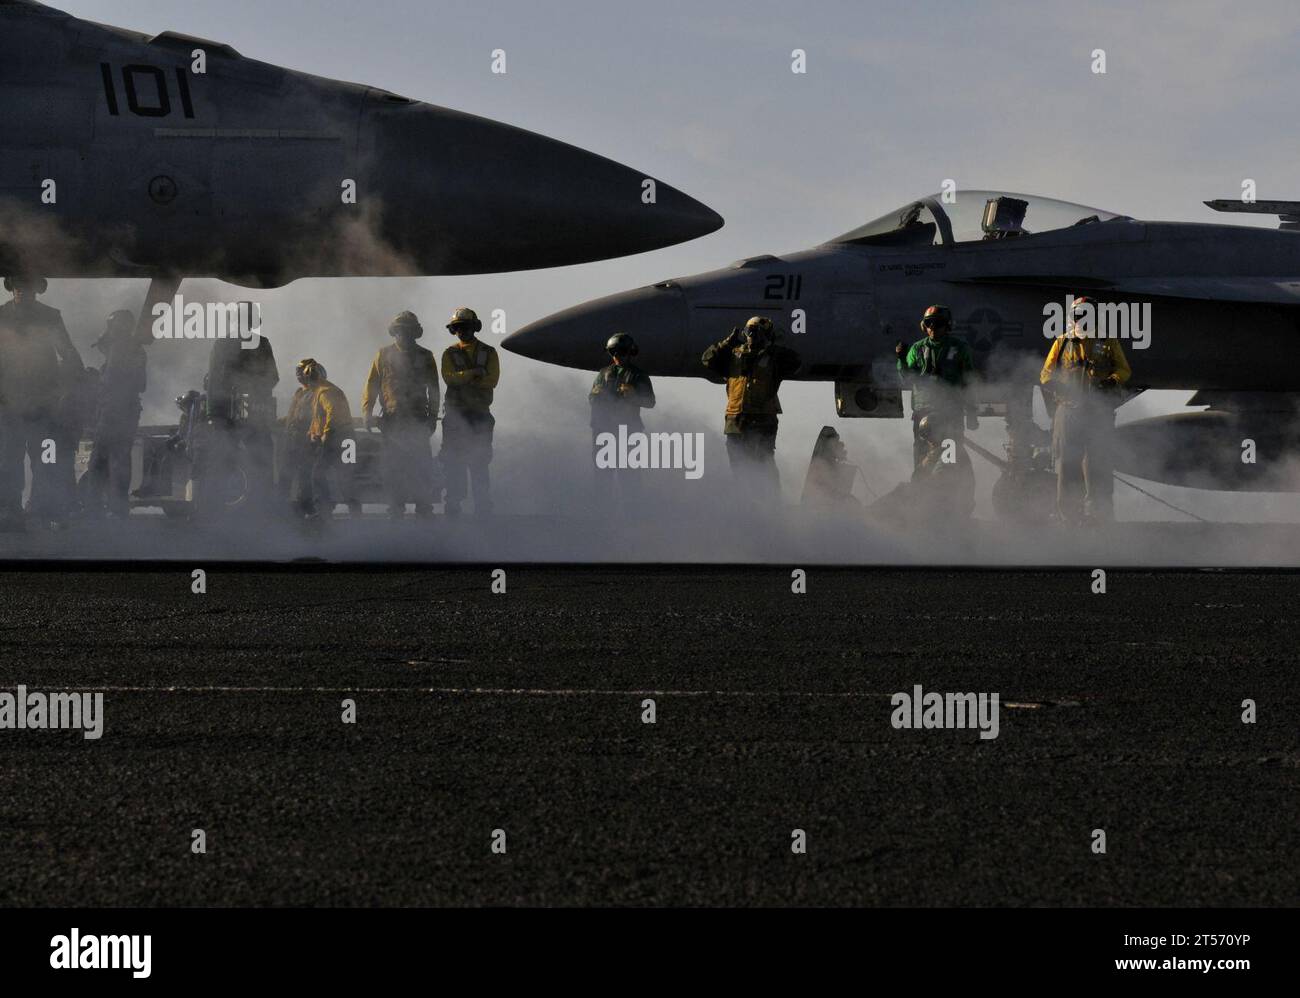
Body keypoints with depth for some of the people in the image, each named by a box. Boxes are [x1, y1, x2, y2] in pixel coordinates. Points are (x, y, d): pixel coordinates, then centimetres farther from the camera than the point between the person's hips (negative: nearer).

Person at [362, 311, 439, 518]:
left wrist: (432, 418, 6)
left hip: (418, 420, 0)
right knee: (394, 467, -1)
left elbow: (433, 391, 14)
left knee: (422, 466, -7)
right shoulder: (384, 355, 10)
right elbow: (371, 385, 7)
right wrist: (367, 412, -5)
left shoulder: (425, 357, 12)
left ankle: (424, 508, -2)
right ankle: (396, 510, 4)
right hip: (392, 420, 0)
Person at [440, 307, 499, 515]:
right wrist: (475, 373, -16)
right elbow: (448, 377, -8)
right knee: (454, 459, -3)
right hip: (456, 413, 0)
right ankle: (453, 505, -1)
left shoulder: (488, 353, 9)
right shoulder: (450, 354, 9)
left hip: (480, 412, 0)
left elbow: (492, 380, -5)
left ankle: (483, 506, 3)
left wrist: (462, 379, -10)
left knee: (480, 460, 1)